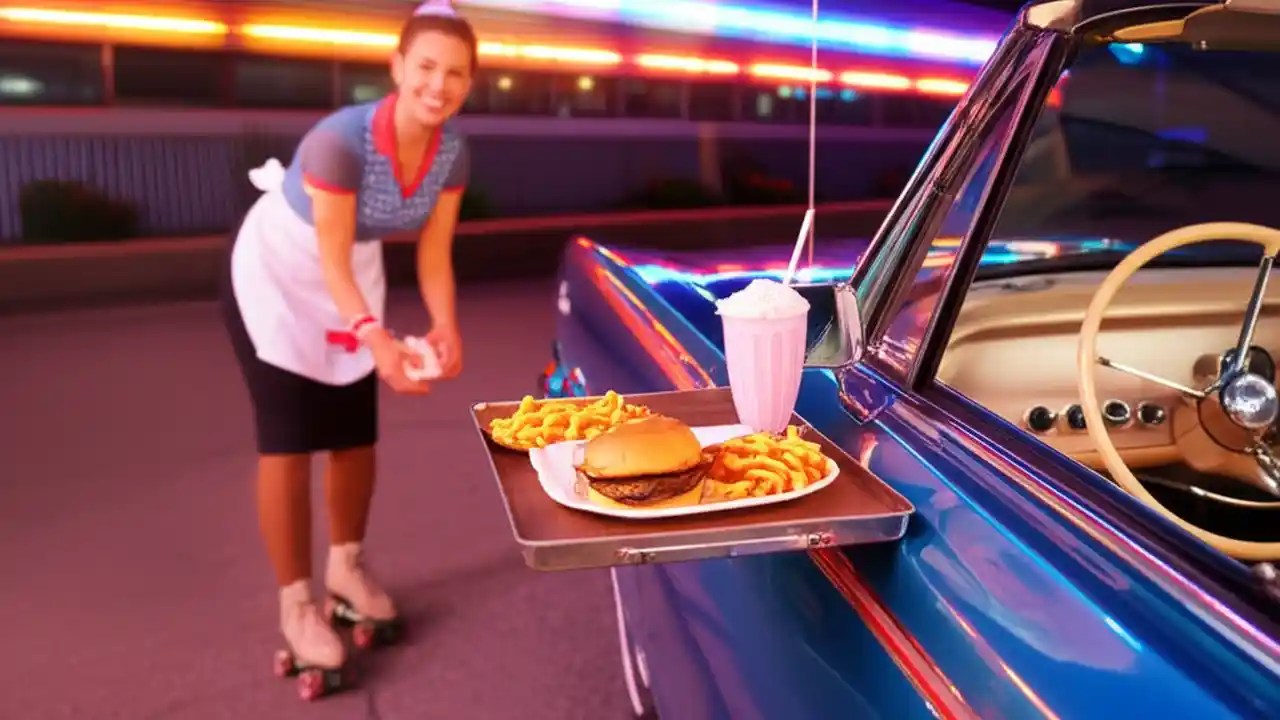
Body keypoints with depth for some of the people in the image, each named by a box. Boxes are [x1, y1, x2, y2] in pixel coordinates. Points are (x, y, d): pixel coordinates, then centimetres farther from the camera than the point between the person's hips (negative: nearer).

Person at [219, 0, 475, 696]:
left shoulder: (453, 152, -17)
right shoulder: (340, 140, -35)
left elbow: (434, 252, -11)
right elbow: (330, 260, -32)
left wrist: (445, 327, -28)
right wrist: (375, 336, -47)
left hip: (354, 275, 6)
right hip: (277, 274, -5)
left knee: (356, 437, 10)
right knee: (288, 442, -4)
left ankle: (347, 571, 31)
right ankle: (297, 606, 9)